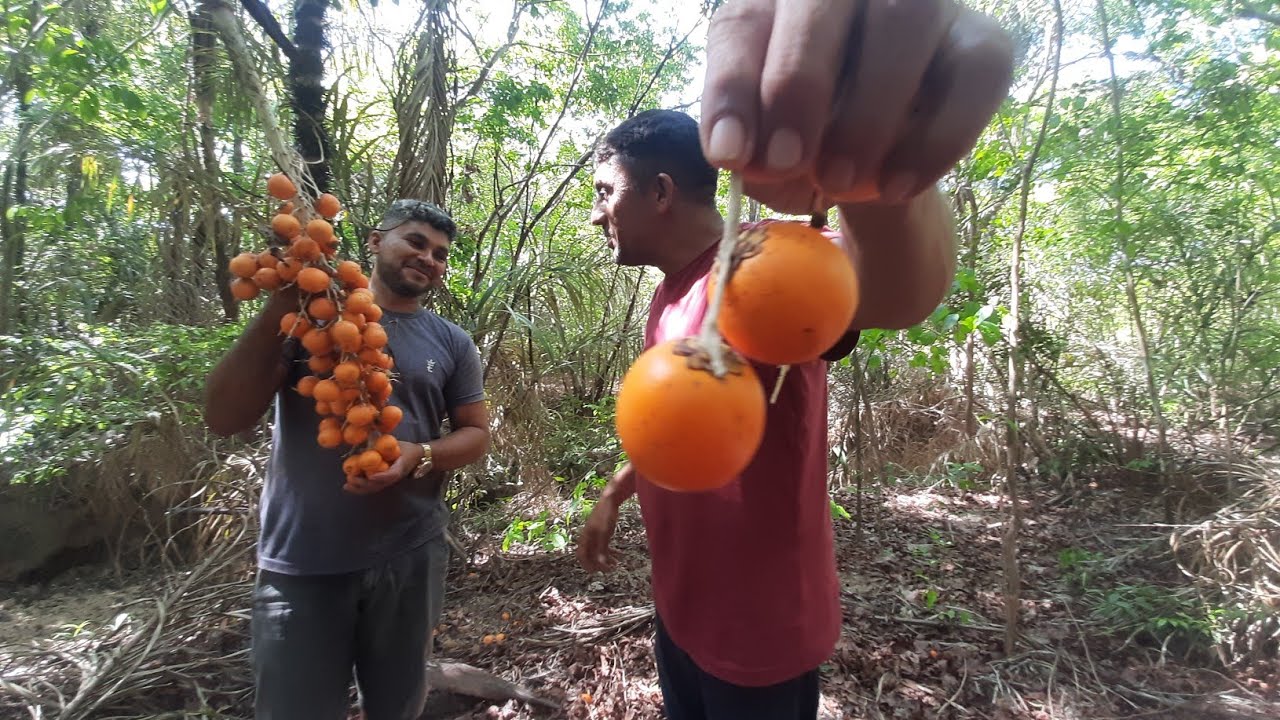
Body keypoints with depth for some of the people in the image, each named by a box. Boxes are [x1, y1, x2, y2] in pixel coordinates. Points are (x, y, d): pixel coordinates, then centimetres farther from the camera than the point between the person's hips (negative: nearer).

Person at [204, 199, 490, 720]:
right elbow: (224, 418, -10)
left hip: (410, 557, 3)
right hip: (301, 564, -2)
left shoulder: (451, 343, 4)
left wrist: (420, 455, -15)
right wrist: (283, 300, -21)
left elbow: (475, 433, 7)